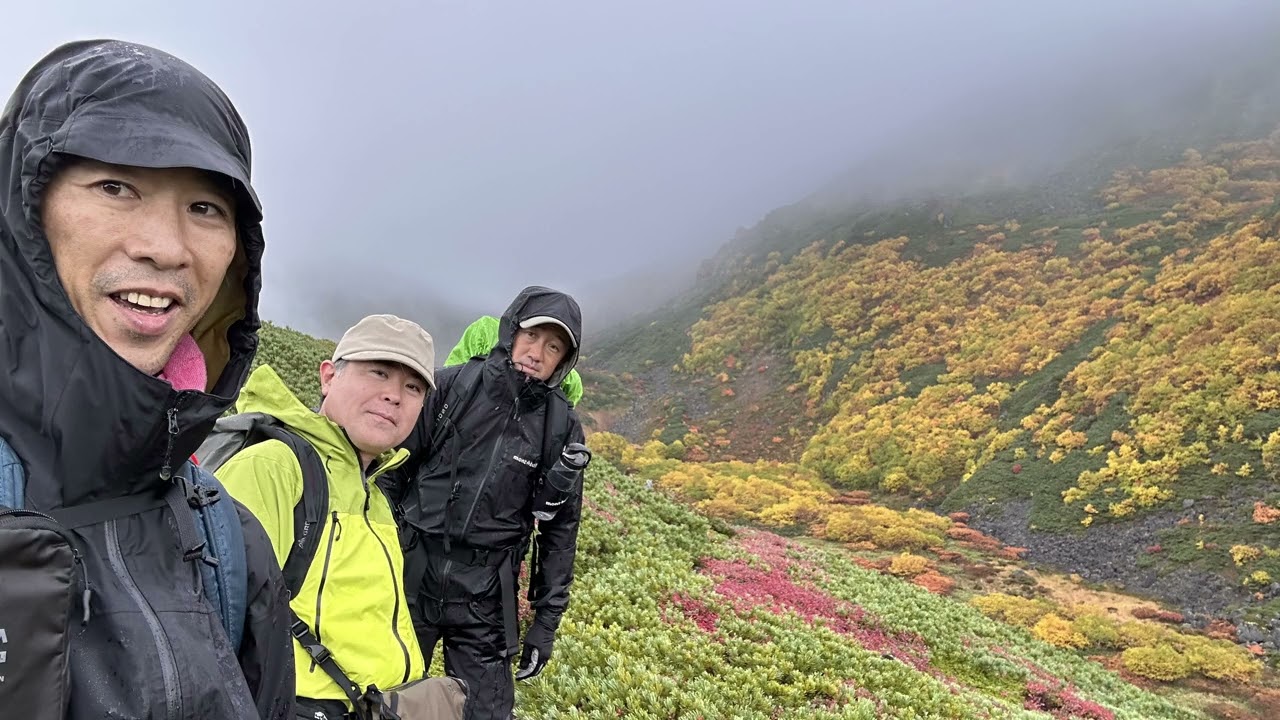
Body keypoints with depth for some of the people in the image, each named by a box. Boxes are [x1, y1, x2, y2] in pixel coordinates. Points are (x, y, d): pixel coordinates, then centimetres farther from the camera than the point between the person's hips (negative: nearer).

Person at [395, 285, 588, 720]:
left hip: (484, 595, 0)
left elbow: (560, 527, 4)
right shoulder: (452, 386, -6)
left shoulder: (561, 429, -2)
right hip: (411, 572, 0)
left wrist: (547, 619, 4)